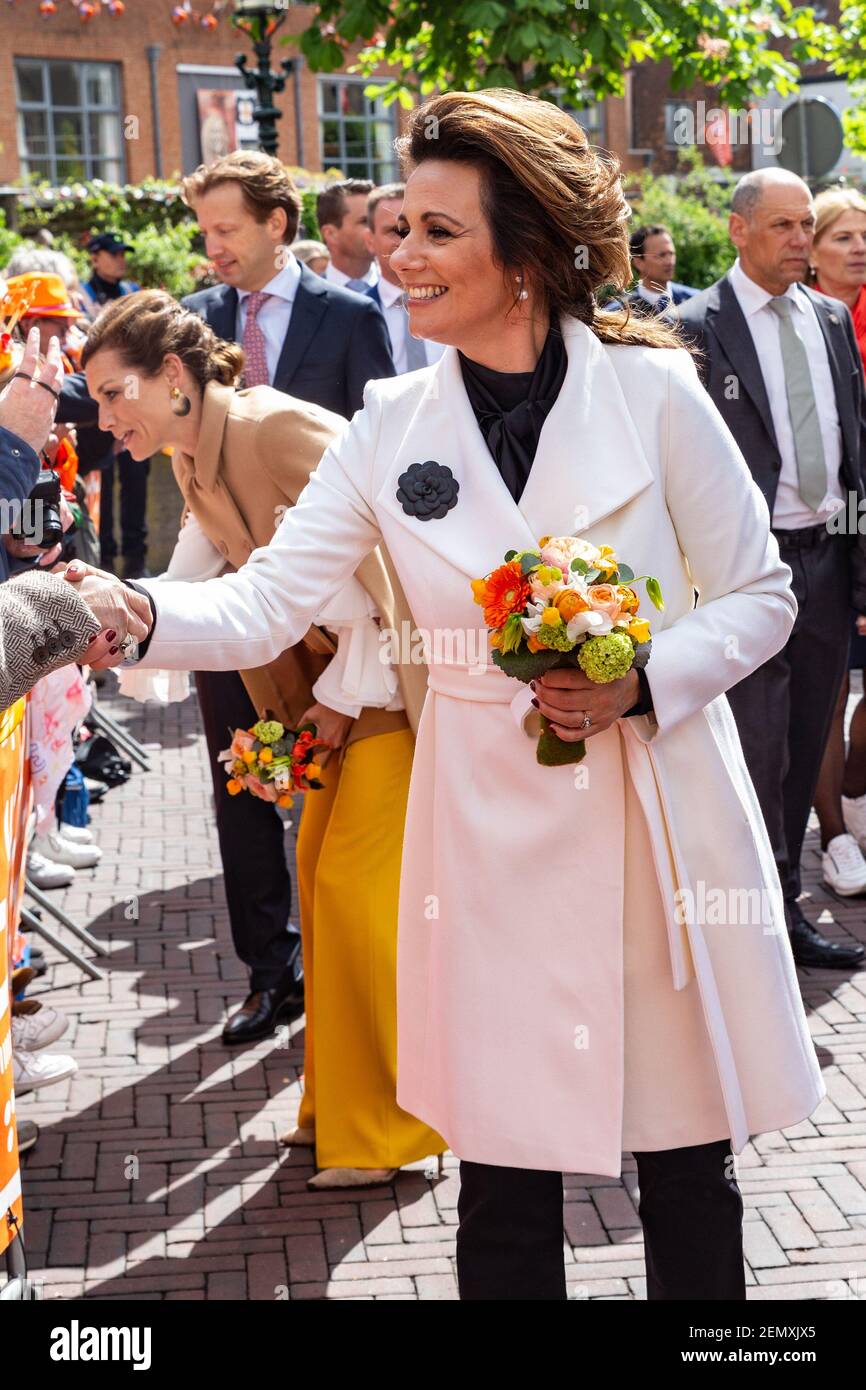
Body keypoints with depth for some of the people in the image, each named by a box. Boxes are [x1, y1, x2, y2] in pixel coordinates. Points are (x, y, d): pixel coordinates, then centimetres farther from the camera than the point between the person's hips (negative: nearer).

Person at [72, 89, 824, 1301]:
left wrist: (639, 687, -17)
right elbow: (265, 605, -4)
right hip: (491, 833, 2)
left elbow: (759, 596, -1)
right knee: (505, 1180, 10)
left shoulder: (654, 392, -7)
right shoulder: (394, 428, 0)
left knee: (688, 1160, 12)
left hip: (661, 824, -1)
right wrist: (135, 612, -23)